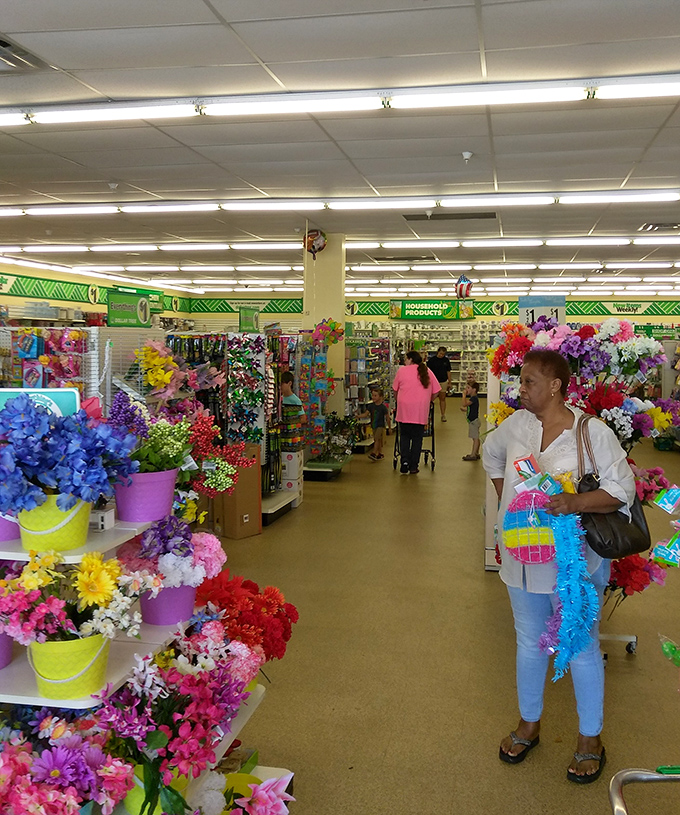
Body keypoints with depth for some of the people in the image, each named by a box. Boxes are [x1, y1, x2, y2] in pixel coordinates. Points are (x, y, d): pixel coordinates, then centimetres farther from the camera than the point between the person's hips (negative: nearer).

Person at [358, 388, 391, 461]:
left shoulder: (383, 407, -12)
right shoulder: (371, 406, 2)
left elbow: (387, 418, -5)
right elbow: (365, 414, -2)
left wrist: (389, 427, 0)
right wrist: (358, 416, -19)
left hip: (381, 426, -6)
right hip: (373, 425, 6)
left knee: (377, 439, -16)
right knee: (376, 440, 12)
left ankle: (373, 453, -20)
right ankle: (380, 453, 22)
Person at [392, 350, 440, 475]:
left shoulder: (402, 370, 3)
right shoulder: (427, 372, 8)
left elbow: (395, 389, 9)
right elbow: (436, 391, 9)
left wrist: (398, 401, 26)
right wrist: (428, 401, 24)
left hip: (404, 408, -1)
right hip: (421, 410, 1)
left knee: (404, 436, 12)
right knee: (417, 438, 8)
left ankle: (405, 461, -4)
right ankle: (413, 467, 8)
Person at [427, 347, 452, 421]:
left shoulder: (446, 360, 3)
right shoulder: (432, 360, -6)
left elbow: (448, 371, 8)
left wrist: (449, 382, 7)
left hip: (443, 381, 2)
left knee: (442, 398, 7)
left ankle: (443, 415, 14)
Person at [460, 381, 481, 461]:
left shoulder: (474, 398, -19)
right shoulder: (472, 398, 13)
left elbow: (464, 404, -29)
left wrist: (464, 395, -18)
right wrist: (465, 409, 8)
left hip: (474, 421, -11)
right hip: (472, 421, 11)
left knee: (475, 438, -5)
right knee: (475, 438, 15)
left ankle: (473, 455, -4)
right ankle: (476, 453, 22)